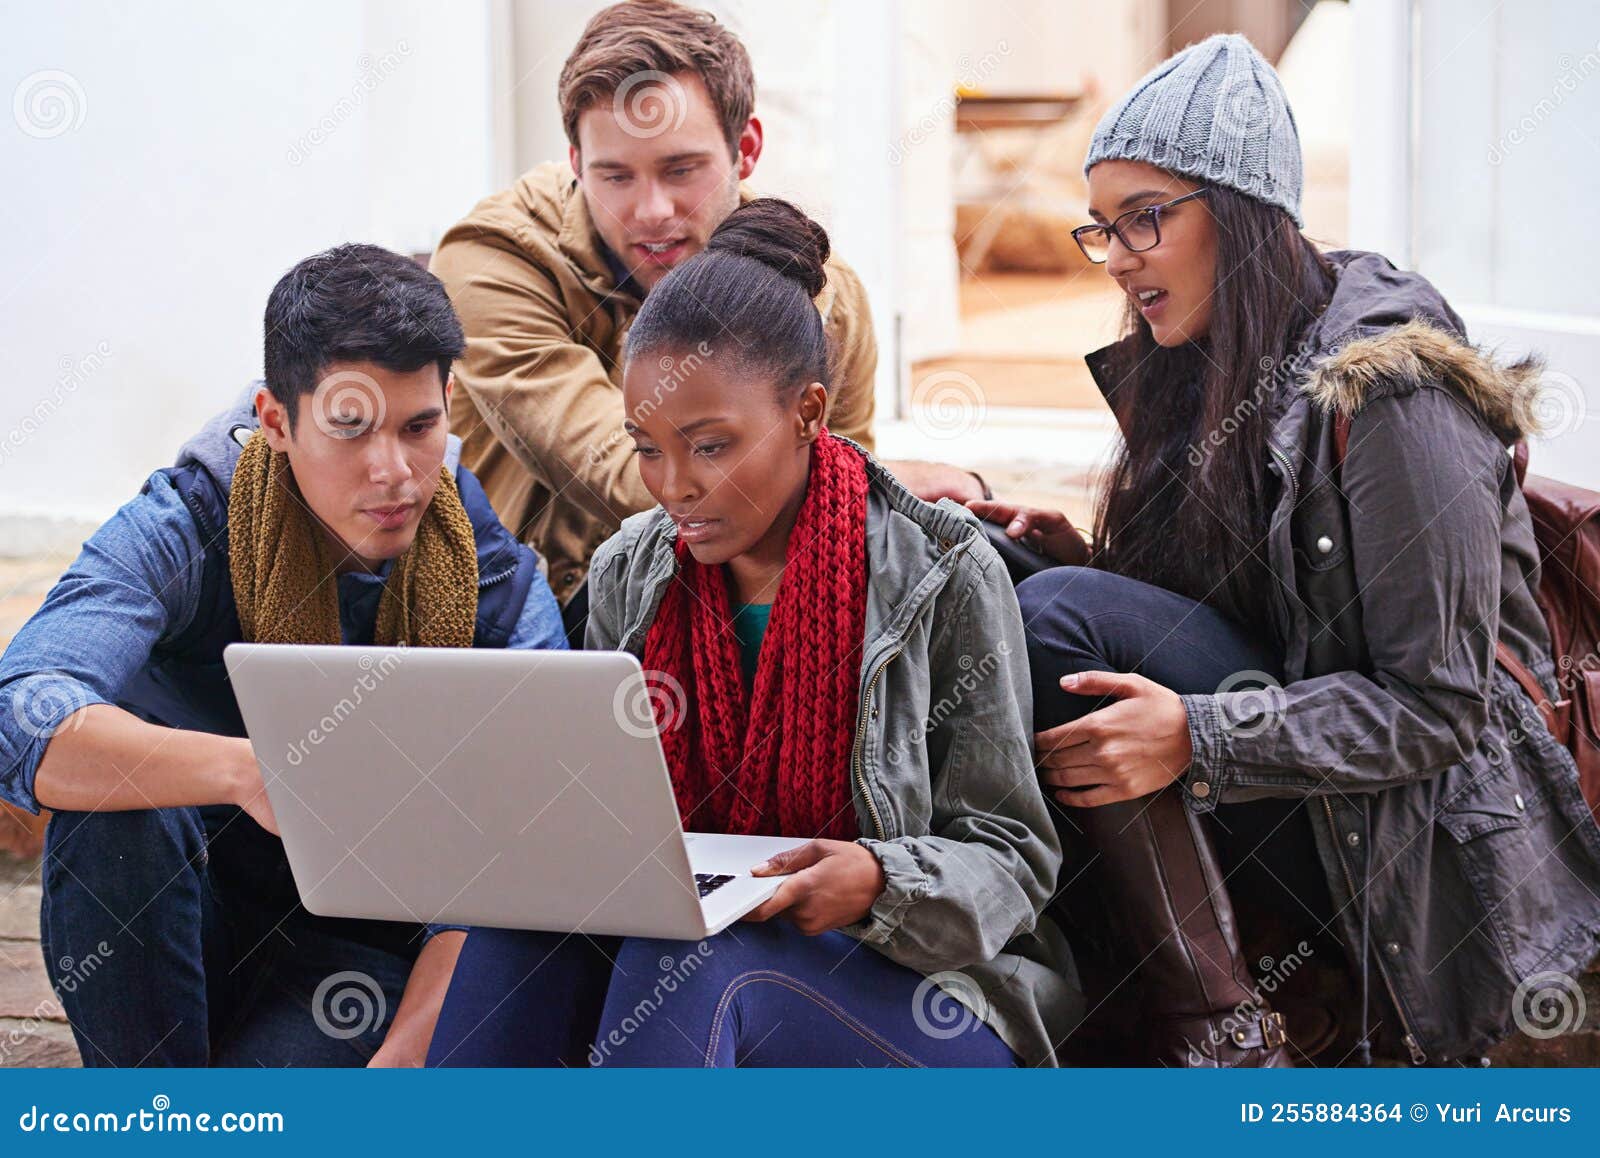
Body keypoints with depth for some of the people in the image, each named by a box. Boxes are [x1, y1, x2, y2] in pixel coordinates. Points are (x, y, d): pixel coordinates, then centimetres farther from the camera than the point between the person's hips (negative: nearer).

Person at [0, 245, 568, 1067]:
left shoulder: (498, 580, -11)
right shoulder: (180, 534, -16)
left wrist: (401, 1055, -32)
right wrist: (244, 771, -53)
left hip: (375, 947, -1)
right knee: (116, 791, -31)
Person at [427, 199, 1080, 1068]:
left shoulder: (940, 574, -8)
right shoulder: (627, 575, 6)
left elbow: (1008, 858, -5)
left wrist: (879, 883, -27)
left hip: (921, 994, -4)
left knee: (687, 966, -35)